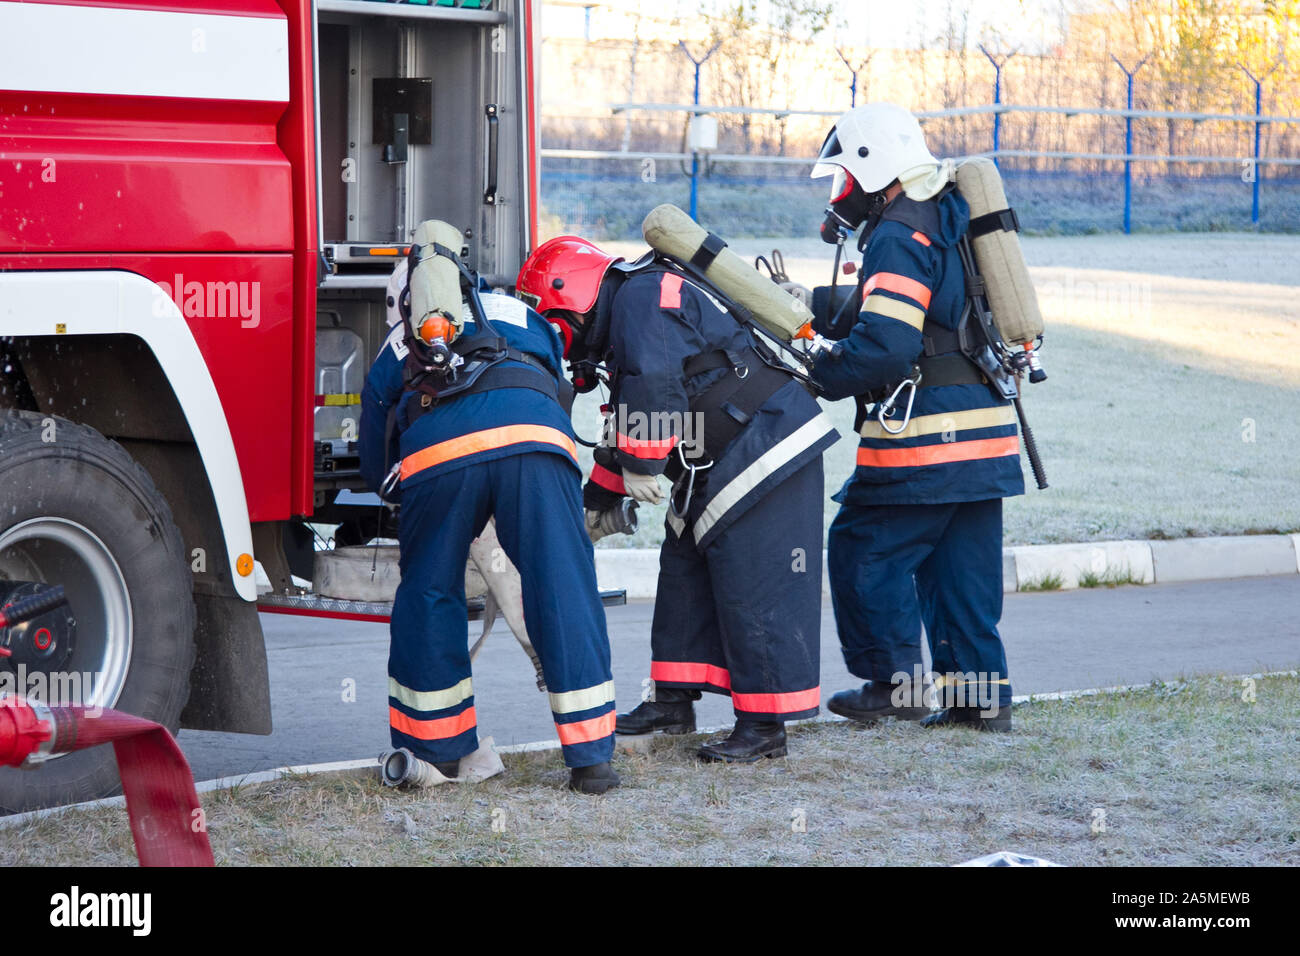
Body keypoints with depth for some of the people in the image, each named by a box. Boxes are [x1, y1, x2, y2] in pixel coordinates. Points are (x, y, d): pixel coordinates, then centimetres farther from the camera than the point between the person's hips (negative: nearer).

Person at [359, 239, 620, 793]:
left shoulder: (398, 346, 37)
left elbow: (375, 467, 38)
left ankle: (435, 750, 26)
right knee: (564, 594, 5)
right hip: (535, 436, 0)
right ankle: (590, 758, 4)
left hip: (436, 450, 0)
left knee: (429, 595, 17)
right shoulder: (521, 315, 40)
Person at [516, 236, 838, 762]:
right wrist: (595, 500, 34)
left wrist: (640, 465, -20)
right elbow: (625, 425, 31)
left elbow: (655, 383, -25)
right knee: (684, 570, 13)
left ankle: (765, 726, -8)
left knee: (754, 588, -10)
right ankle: (674, 700, 20)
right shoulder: (626, 319, 23)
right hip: (722, 463, 11)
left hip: (768, 447, -11)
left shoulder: (642, 294, -10)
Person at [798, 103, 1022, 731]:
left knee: (866, 550, 3)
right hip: (984, 429, 9)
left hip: (927, 437, -9)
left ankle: (895, 682, 6)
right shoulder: (947, 220, 17)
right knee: (962, 563, 13)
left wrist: (815, 378, -10)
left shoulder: (900, 236, -14)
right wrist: (819, 308, 13)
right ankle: (979, 694, 13)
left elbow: (884, 347, -23)